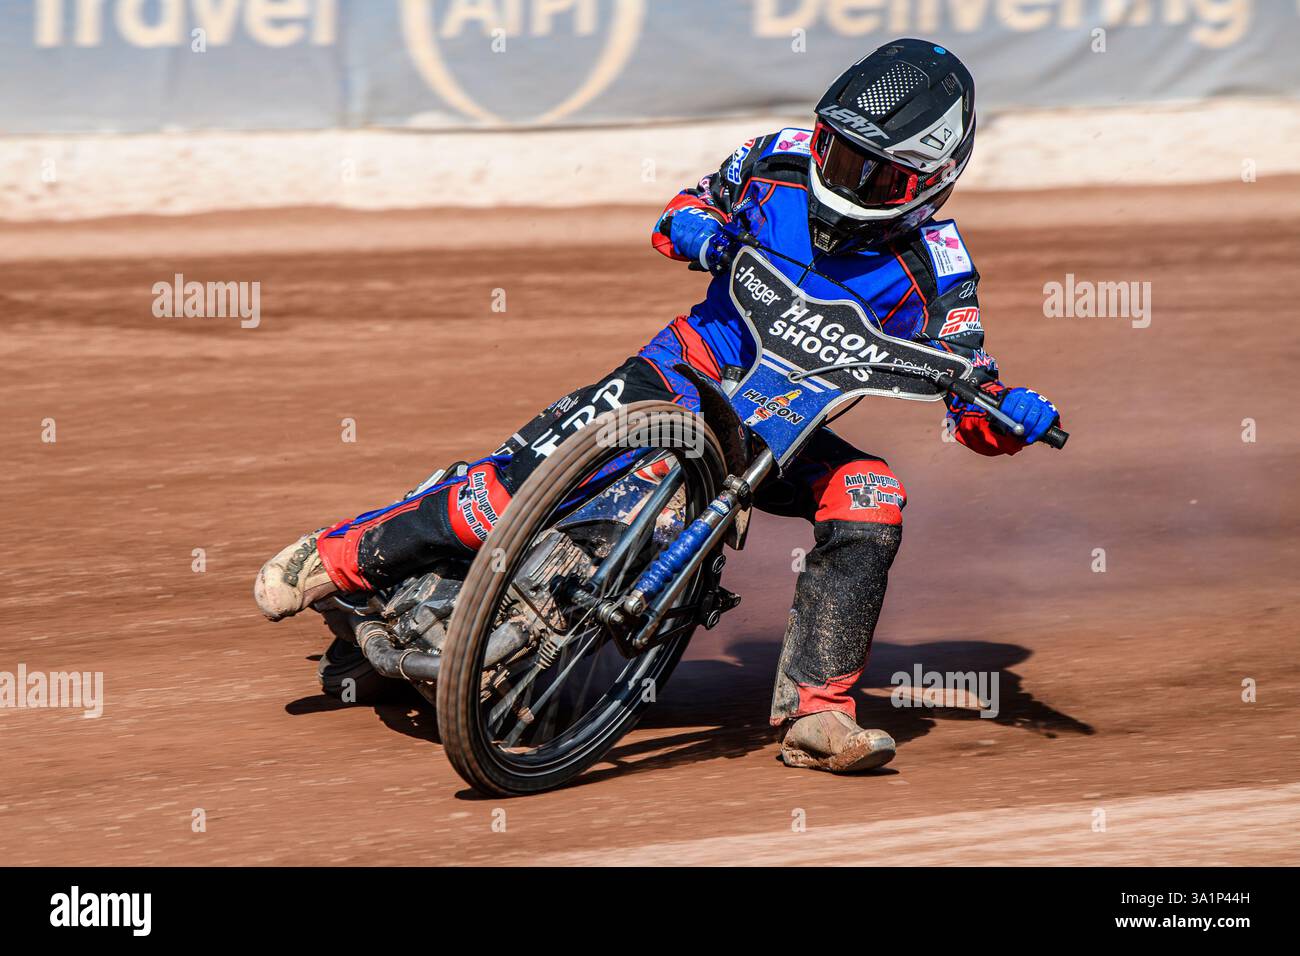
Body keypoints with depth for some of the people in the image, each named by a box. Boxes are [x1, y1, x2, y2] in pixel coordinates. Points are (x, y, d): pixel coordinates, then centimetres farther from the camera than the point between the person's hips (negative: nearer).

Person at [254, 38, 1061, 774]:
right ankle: (340, 556, -3)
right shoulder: (780, 162, -5)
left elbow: (973, 408, -13)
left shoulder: (933, 267, -11)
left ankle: (814, 711, -26)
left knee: (871, 503, -28)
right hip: (692, 370, 0)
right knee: (528, 472, -18)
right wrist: (696, 231, -12)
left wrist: (1010, 412, -37)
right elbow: (684, 209, 12)